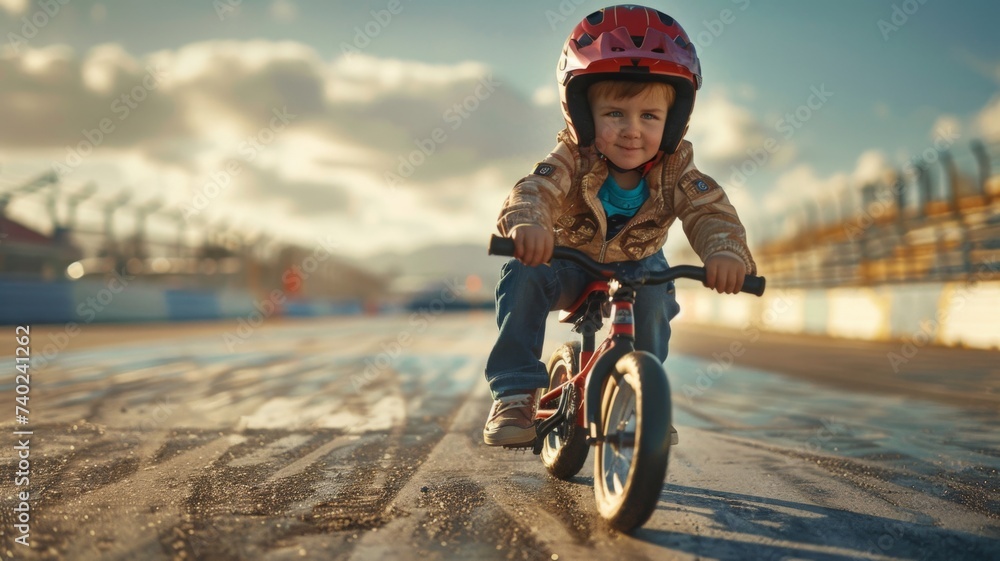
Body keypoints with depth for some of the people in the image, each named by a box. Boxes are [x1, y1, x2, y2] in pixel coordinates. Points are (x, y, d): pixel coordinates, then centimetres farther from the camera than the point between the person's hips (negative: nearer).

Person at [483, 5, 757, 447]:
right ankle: (515, 394, -20)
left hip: (635, 268, 2)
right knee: (522, 275, -29)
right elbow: (537, 188, -45)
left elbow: (710, 210, -34)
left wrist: (726, 249, -58)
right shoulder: (573, 157, -28)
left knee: (655, 297, -28)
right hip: (567, 265, -2)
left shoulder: (674, 169, -22)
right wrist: (526, 221, -70)